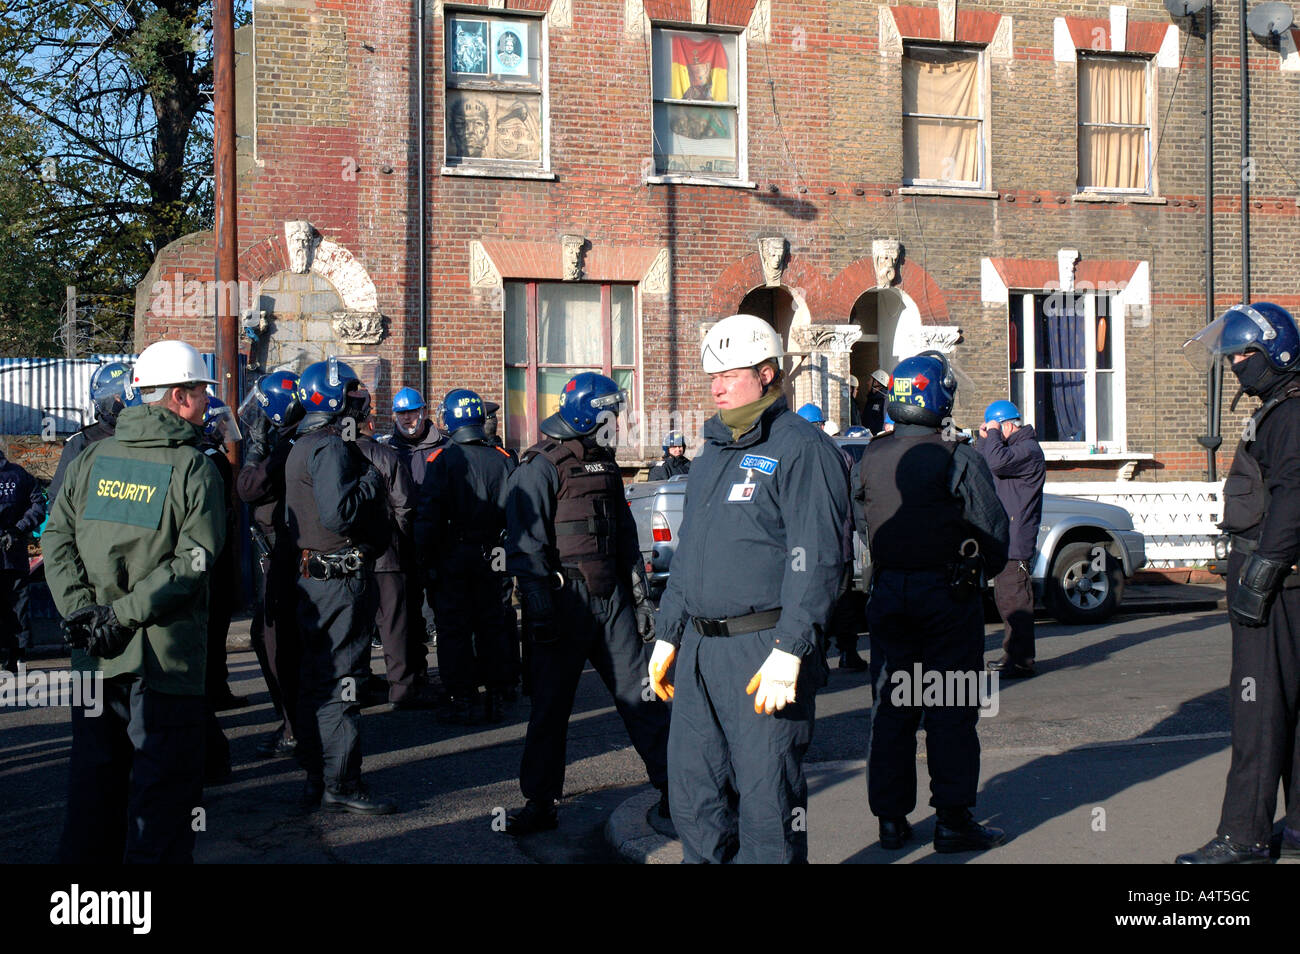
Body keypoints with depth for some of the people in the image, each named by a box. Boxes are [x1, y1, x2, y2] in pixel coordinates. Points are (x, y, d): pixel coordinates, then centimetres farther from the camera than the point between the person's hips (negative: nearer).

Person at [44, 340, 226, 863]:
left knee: (94, 774, 17)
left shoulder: (90, 458, 6)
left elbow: (56, 539, 1)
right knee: (162, 781, 4)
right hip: (166, 653, -5)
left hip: (93, 653, 5)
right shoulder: (194, 466, -8)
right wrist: (124, 613, -14)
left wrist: (79, 607, -5)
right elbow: (194, 560, -16)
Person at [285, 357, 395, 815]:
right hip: (341, 576, -10)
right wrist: (371, 480, -13)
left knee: (316, 676, 14)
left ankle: (316, 777, 23)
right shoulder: (330, 447, -15)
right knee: (340, 678, -6)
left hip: (312, 574, 10)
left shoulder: (302, 446, 17)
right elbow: (338, 515, -26)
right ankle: (340, 783, -1)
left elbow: (292, 518, 22)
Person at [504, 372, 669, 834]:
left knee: (640, 695, 7)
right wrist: (540, 609, -17)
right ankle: (540, 803, 12)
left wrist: (638, 595, 17)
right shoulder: (540, 467, -8)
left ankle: (672, 786, 15)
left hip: (611, 598, 6)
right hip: (566, 600, -6)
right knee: (550, 705, 2)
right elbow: (527, 544, -12)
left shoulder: (605, 465, 15)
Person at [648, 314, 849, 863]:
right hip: (699, 651, 8)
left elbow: (816, 560, -16)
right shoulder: (713, 452, 18)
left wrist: (787, 653, -22)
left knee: (766, 795, 0)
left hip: (765, 651, -8)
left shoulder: (801, 449, -9)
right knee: (692, 788, 13)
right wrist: (667, 635, 19)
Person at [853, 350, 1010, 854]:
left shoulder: (870, 458, 1)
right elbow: (993, 527, -7)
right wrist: (985, 568, 11)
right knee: (951, 709, 3)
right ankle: (953, 820, 7)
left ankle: (891, 819, 16)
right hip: (947, 593, -4)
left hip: (887, 591, 4)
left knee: (890, 707, 11)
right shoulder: (958, 458, -13)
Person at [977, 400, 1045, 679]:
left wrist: (993, 434, -12)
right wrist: (985, 438, 10)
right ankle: (1013, 655, 24)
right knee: (1006, 600, 15)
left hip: (1015, 542, -10)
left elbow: (997, 462, -28)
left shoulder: (1028, 449, -12)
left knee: (1015, 600, -9)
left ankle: (1021, 661, -6)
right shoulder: (1010, 447, 20)